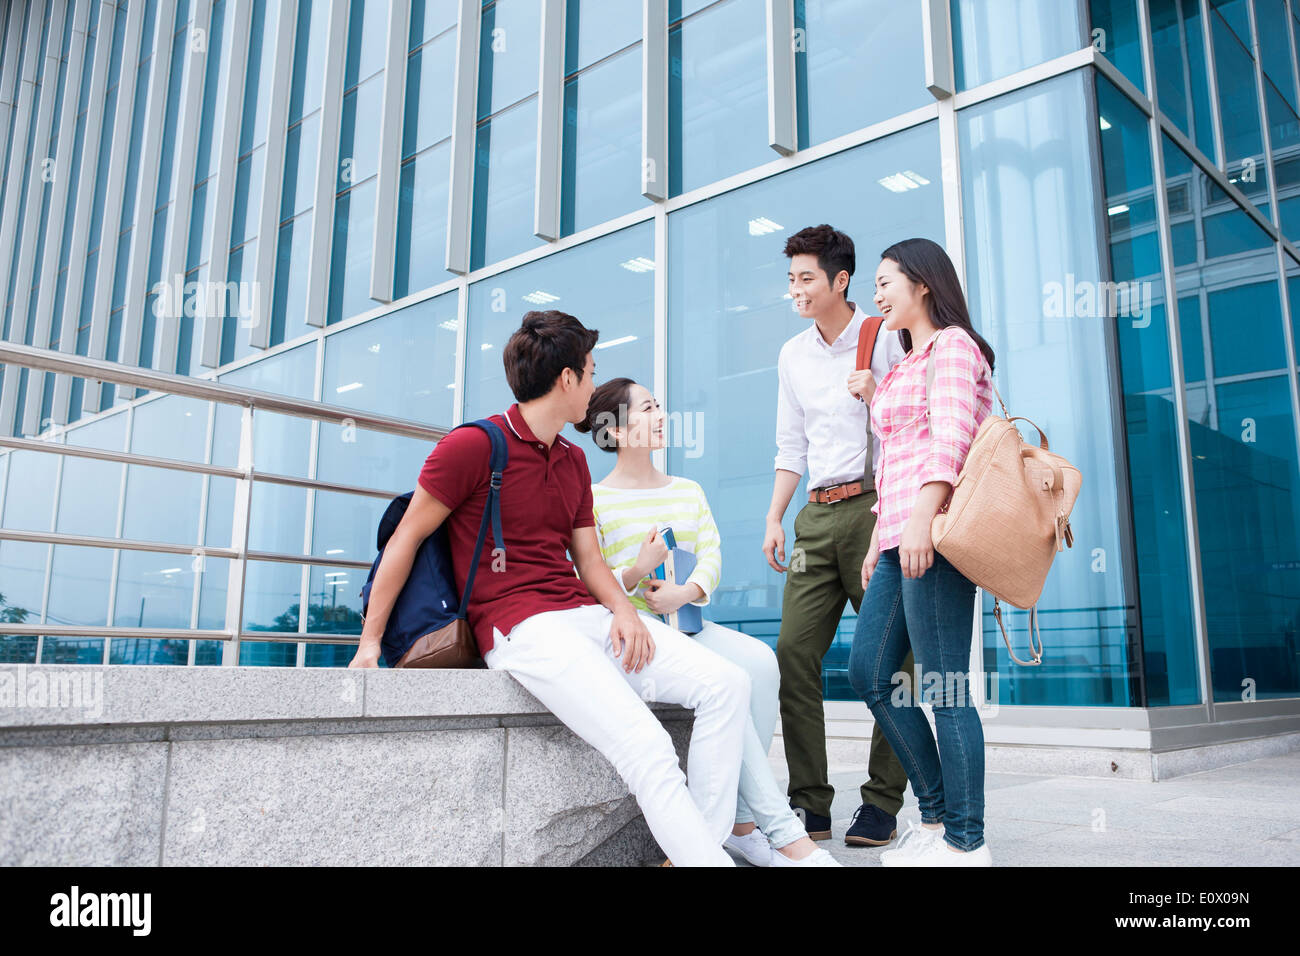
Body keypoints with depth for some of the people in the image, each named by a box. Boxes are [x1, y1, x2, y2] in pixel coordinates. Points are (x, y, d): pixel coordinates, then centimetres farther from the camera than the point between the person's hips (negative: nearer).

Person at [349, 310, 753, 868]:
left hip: (588, 615, 8)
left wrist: (622, 610, 0)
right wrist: (370, 642, -1)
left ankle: (701, 845, -7)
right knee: (646, 749, -27)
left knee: (727, 684, -9)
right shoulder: (474, 446, -3)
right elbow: (406, 539, 0)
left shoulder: (574, 462, 21)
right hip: (522, 628, -8)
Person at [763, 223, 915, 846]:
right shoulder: (792, 355, 18)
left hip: (876, 505, -5)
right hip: (817, 515, 5)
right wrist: (774, 519, 14)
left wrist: (878, 396, -12)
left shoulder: (885, 337, 3)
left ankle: (883, 805, 6)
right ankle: (810, 805, 4)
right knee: (793, 652, -3)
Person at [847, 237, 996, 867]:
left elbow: (951, 436, -15)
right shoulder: (908, 361, 28)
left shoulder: (952, 344, 0)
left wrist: (922, 516, -26)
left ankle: (965, 842, 2)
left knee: (944, 687, -8)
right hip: (900, 536, 10)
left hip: (936, 533, -10)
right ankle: (935, 813, 16)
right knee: (868, 673, 7)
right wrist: (879, 537, 21)